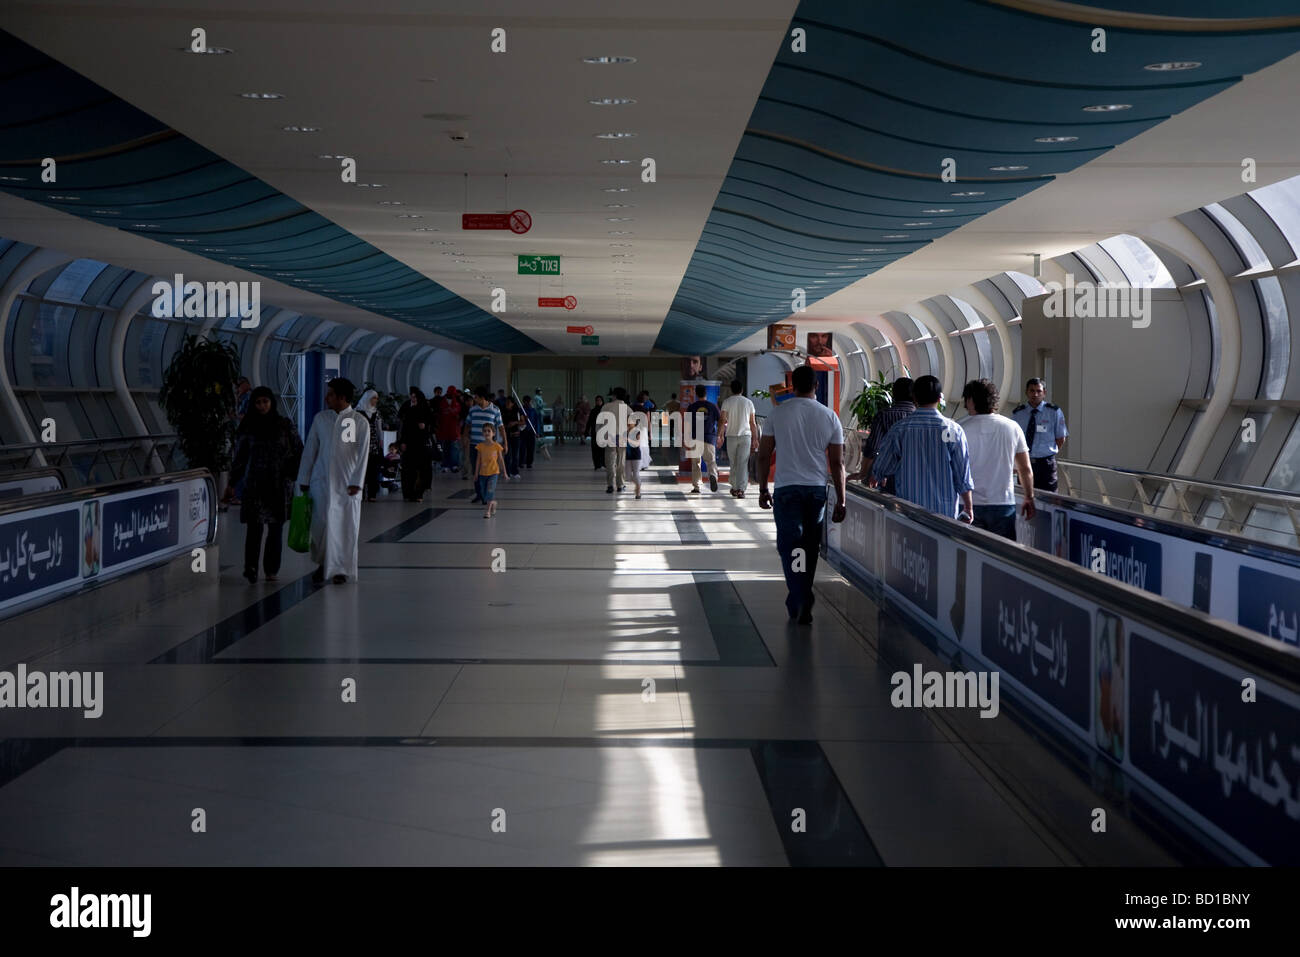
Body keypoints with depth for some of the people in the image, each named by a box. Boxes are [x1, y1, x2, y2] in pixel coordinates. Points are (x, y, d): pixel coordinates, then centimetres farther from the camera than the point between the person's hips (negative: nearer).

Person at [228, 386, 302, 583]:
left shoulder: (285, 425, 3)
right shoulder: (249, 427, 6)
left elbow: (299, 451, 6)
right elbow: (240, 456, 13)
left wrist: (295, 475, -2)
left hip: (279, 484, 0)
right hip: (254, 484, 0)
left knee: (276, 527, 4)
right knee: (254, 526, -12)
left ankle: (272, 569, 12)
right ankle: (250, 568, -19)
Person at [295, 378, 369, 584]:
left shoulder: (360, 422, -3)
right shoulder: (320, 418, 6)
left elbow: (362, 454, -4)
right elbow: (310, 449, 10)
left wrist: (355, 482, -10)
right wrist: (304, 480, 8)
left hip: (346, 483, -2)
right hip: (321, 481, 2)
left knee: (346, 527, -1)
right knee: (321, 524, 0)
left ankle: (340, 569, 9)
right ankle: (323, 564, 17)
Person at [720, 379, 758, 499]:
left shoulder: (727, 402, 0)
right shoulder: (748, 402, 5)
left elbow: (723, 421, -8)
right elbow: (753, 423, 6)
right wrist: (755, 439, 11)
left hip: (731, 436, 0)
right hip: (745, 435, 0)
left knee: (733, 463, 12)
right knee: (743, 463, -4)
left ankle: (734, 488, 20)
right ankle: (741, 489, -14)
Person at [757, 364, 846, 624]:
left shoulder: (778, 413, -2)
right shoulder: (829, 417, 1)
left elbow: (764, 455, 0)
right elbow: (837, 463, 1)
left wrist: (763, 489, 11)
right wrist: (841, 500, 6)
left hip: (786, 488, -2)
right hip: (817, 489, 2)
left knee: (790, 546, -1)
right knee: (810, 546, 13)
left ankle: (801, 601, -16)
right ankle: (799, 600, 22)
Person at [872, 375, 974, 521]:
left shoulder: (899, 430, -2)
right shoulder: (953, 430, -4)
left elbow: (879, 470, 3)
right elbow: (963, 476, -1)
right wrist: (968, 507, 11)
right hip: (945, 509, -1)